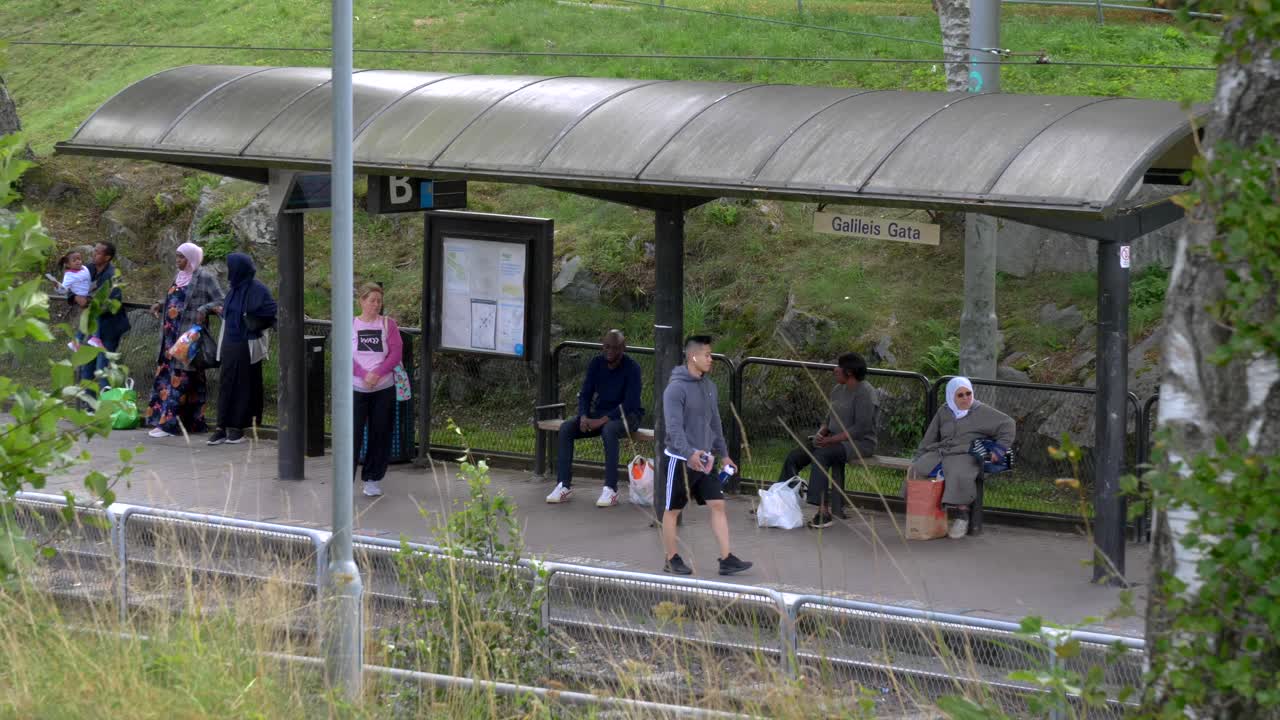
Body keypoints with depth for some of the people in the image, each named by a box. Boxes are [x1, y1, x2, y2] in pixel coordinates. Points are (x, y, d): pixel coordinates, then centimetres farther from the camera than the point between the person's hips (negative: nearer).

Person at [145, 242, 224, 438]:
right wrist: (161, 305, 11)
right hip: (171, 334, 8)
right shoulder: (180, 275, 16)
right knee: (165, 375, 5)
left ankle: (169, 422, -9)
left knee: (180, 378, -8)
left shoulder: (204, 277, -6)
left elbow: (220, 301, -7)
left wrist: (204, 309, -23)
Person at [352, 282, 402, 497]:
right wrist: (364, 375, -16)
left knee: (380, 434, 4)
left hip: (384, 388, 1)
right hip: (356, 388, -1)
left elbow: (396, 353, -3)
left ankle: (373, 480, 15)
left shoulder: (388, 324, 4)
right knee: (352, 432, -7)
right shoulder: (351, 325, 3)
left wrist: (377, 373, -15)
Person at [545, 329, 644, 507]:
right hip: (600, 412, 6)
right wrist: (584, 417, -18)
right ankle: (564, 485, -19)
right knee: (565, 429, -17)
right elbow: (585, 394, 3)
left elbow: (630, 404, -20)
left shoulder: (632, 368, -15)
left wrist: (602, 420, -28)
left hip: (627, 415, -6)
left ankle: (611, 490, -37)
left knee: (609, 430, -39)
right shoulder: (596, 364, 1)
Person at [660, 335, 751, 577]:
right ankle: (671, 560, 18)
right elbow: (674, 426, -24)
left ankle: (726, 559, -1)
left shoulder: (709, 386, 9)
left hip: (704, 459, 7)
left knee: (718, 505, -1)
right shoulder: (676, 388, -16)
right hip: (681, 460, -7)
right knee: (673, 510, 6)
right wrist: (689, 454, -37)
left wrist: (723, 454, 21)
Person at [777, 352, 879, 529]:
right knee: (794, 456, -4)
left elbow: (860, 428, -20)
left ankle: (824, 512, -39)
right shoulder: (838, 390, 14)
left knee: (821, 455, -35)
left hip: (860, 442, -9)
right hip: (836, 440, 9)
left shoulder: (865, 393, -13)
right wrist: (821, 433, -2)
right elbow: (830, 420, 21)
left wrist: (830, 440, -22)